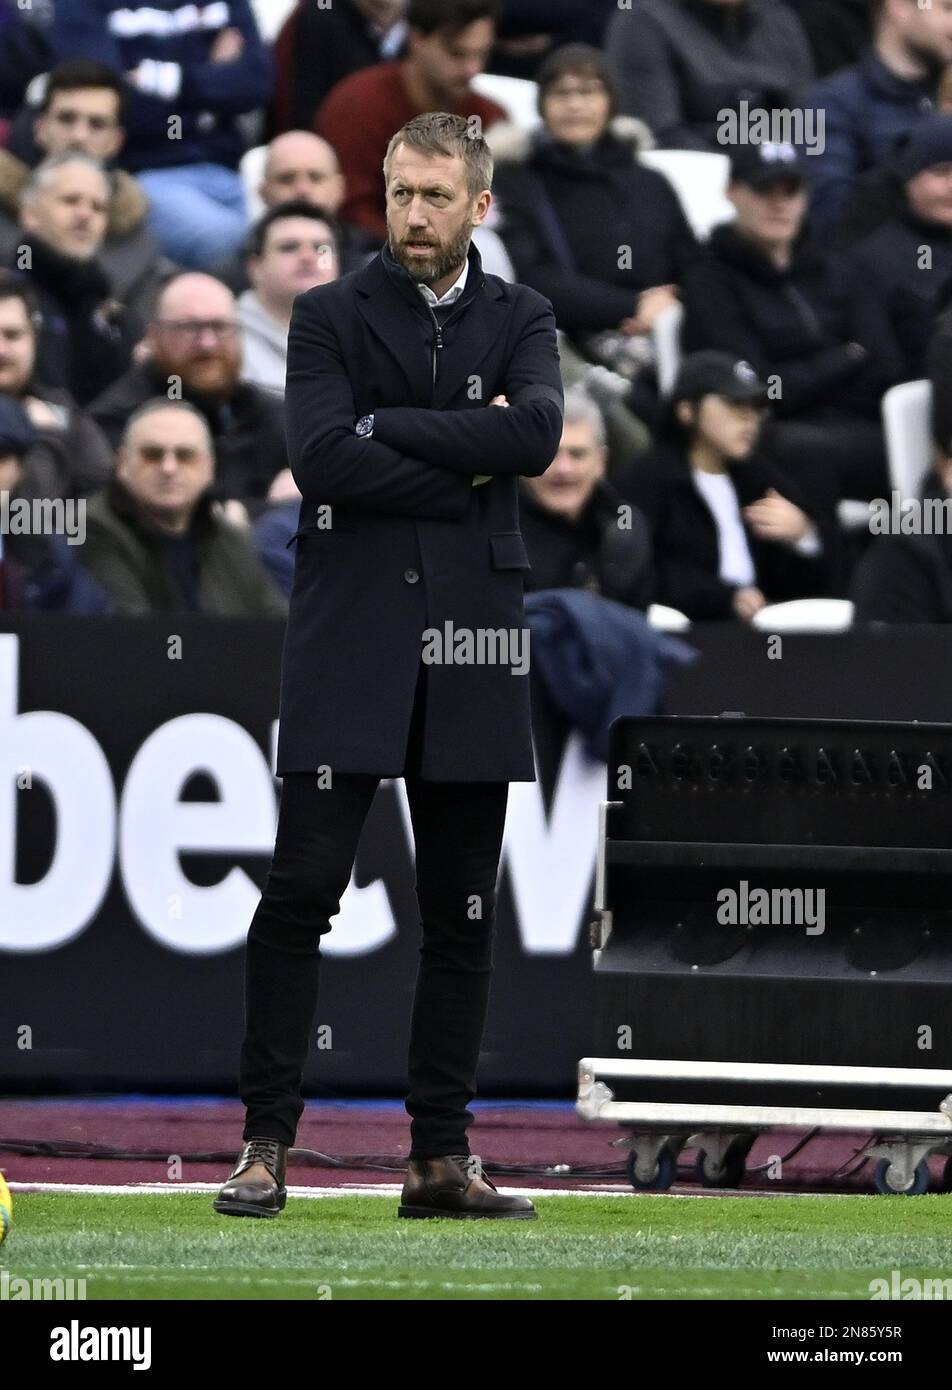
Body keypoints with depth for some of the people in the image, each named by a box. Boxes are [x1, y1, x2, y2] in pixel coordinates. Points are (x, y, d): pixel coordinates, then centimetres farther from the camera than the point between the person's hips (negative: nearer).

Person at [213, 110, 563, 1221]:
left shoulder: (519, 322, 11)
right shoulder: (329, 317, 6)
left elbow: (537, 432, -10)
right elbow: (322, 459, -10)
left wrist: (386, 428, -10)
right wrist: (466, 471, -8)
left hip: (471, 648, 2)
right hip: (349, 642, -2)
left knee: (463, 912, 4)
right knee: (301, 889, -9)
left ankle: (441, 1157, 8)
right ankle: (266, 1143, -5)